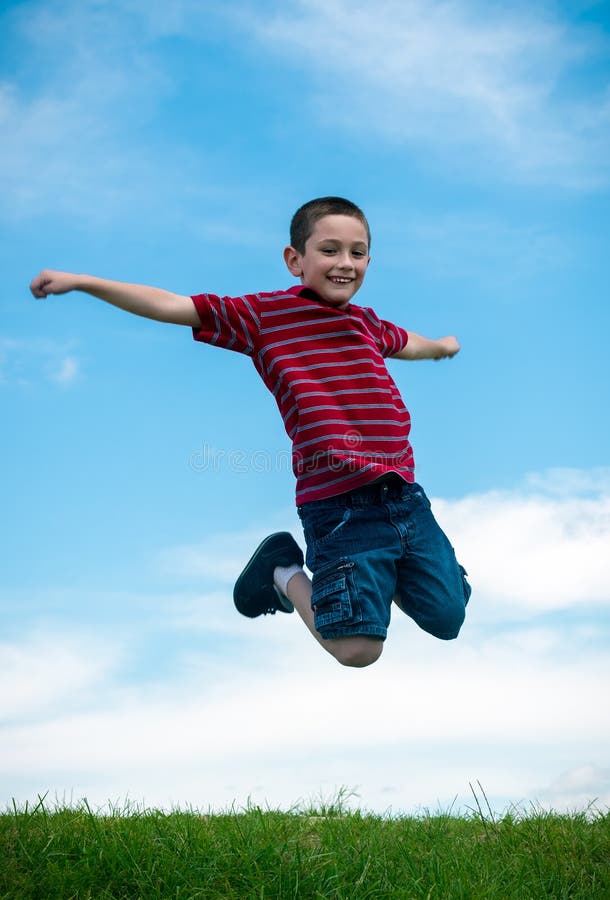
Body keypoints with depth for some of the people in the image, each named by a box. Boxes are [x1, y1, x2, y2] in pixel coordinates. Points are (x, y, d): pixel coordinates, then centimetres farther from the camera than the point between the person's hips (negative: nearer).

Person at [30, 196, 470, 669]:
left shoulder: (367, 323, 14)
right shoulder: (264, 314, -1)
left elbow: (404, 343, 40)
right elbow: (170, 306, -3)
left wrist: (441, 345, 61)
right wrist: (80, 282, -8)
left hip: (405, 494, 6)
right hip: (341, 505, -6)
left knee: (448, 622, 9)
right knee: (358, 650, -11)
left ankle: (380, 570, 34)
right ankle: (287, 574, 16)